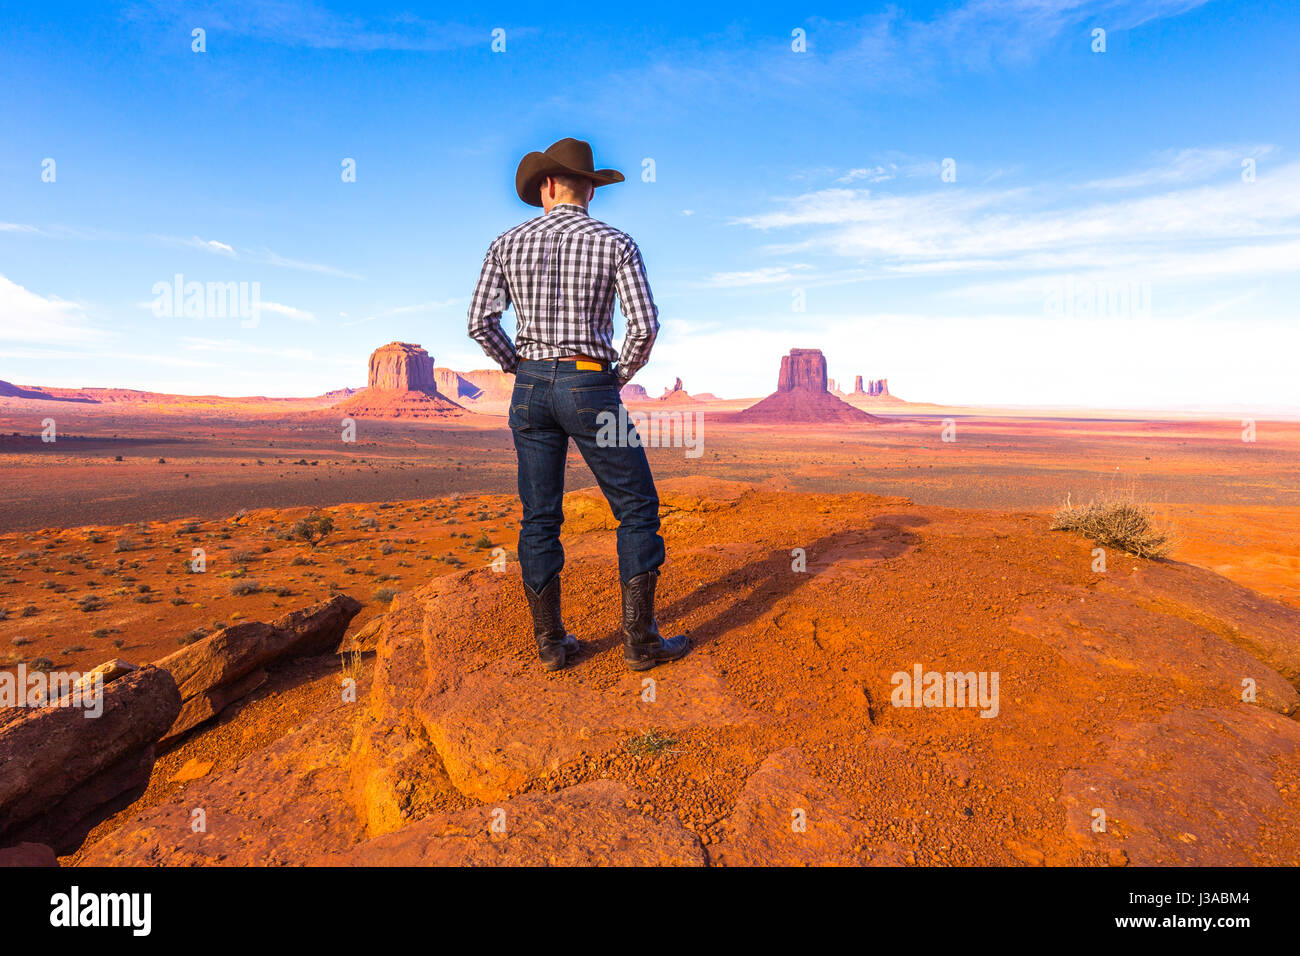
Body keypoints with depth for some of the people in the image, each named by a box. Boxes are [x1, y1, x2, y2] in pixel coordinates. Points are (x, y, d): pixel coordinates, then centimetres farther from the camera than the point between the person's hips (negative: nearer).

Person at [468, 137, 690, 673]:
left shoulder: (508, 243, 5)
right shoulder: (615, 243, -2)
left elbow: (480, 320, -1)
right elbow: (644, 326, -12)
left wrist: (521, 367, 11)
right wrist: (619, 377, 3)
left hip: (530, 388, 4)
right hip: (590, 387, -3)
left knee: (540, 518, 11)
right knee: (637, 509, 7)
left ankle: (550, 643, 19)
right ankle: (639, 640, 9)